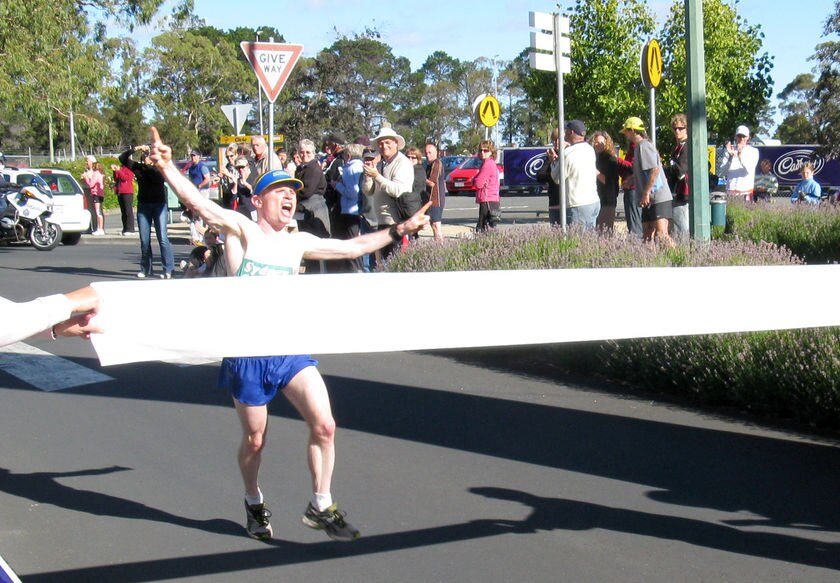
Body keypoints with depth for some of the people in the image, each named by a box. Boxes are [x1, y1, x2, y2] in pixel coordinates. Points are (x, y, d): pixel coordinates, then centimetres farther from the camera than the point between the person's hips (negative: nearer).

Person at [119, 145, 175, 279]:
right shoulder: (138, 167, 8)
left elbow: (159, 177, -18)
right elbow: (123, 158, 0)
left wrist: (149, 165, -18)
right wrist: (135, 149, -11)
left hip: (159, 204, -3)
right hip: (143, 206, 3)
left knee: (163, 238, -10)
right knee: (144, 240, 5)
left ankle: (168, 270, -9)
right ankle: (145, 269, 14)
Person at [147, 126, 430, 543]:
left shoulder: (298, 242, 12)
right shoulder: (241, 230, -4)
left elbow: (351, 247, 22)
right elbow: (198, 203, -20)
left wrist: (398, 231, 23)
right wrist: (166, 167, -34)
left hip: (291, 349, 4)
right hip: (248, 354, -4)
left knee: (324, 425, -9)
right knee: (254, 440, 8)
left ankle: (320, 507, 7)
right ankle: (254, 504, 35)